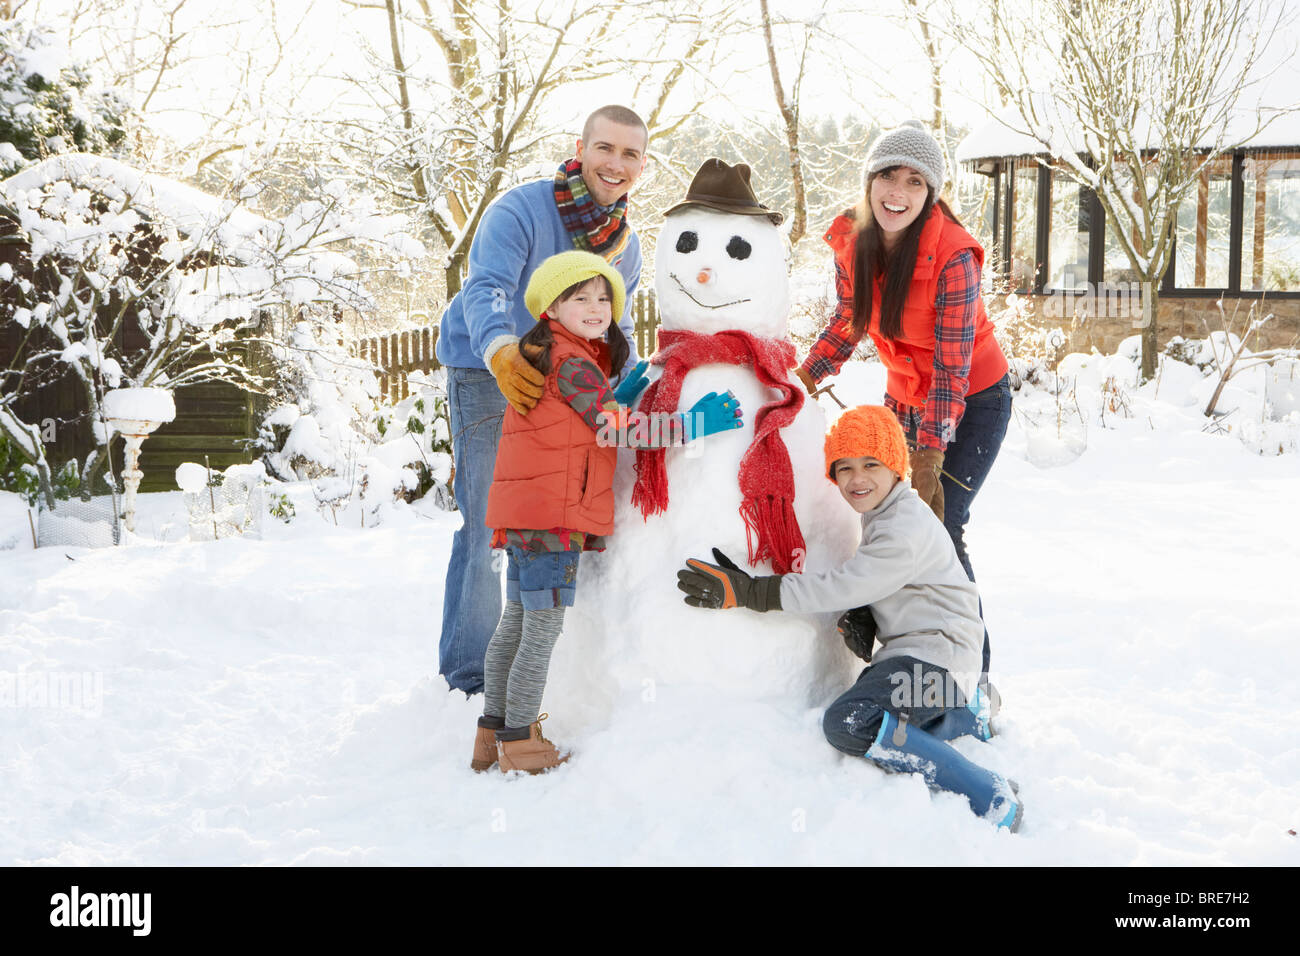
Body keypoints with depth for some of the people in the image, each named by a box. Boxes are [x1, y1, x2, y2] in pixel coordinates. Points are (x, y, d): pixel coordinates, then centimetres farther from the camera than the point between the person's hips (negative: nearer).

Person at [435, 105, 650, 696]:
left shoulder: (627, 245, 3)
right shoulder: (520, 211, -19)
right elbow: (485, 291, -35)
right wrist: (501, 352, -55)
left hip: (558, 380, 7)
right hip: (484, 373, -6)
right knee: (488, 523, -11)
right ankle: (470, 670, 0)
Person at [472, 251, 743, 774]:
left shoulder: (550, 358, 18)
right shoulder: (573, 363, -13)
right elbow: (615, 429, -18)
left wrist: (617, 396, 13)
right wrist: (690, 425, -17)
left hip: (524, 513, 10)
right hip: (552, 514, -10)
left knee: (516, 622, 16)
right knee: (543, 628, -4)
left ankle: (494, 733, 25)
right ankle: (521, 746, 2)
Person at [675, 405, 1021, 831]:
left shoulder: (906, 532, -20)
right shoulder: (883, 514, 14)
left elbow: (841, 587, -25)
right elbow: (865, 586, 19)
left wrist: (749, 591, -26)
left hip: (937, 656, -11)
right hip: (912, 652, 11)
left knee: (848, 723, -29)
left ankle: (991, 799, -24)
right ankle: (962, 719, 23)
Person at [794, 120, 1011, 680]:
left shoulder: (953, 255, -27)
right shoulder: (851, 240, -10)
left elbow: (952, 367, -25)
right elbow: (848, 323, 6)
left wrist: (930, 453, -27)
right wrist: (802, 377, -7)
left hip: (972, 403, -6)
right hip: (903, 397, 6)